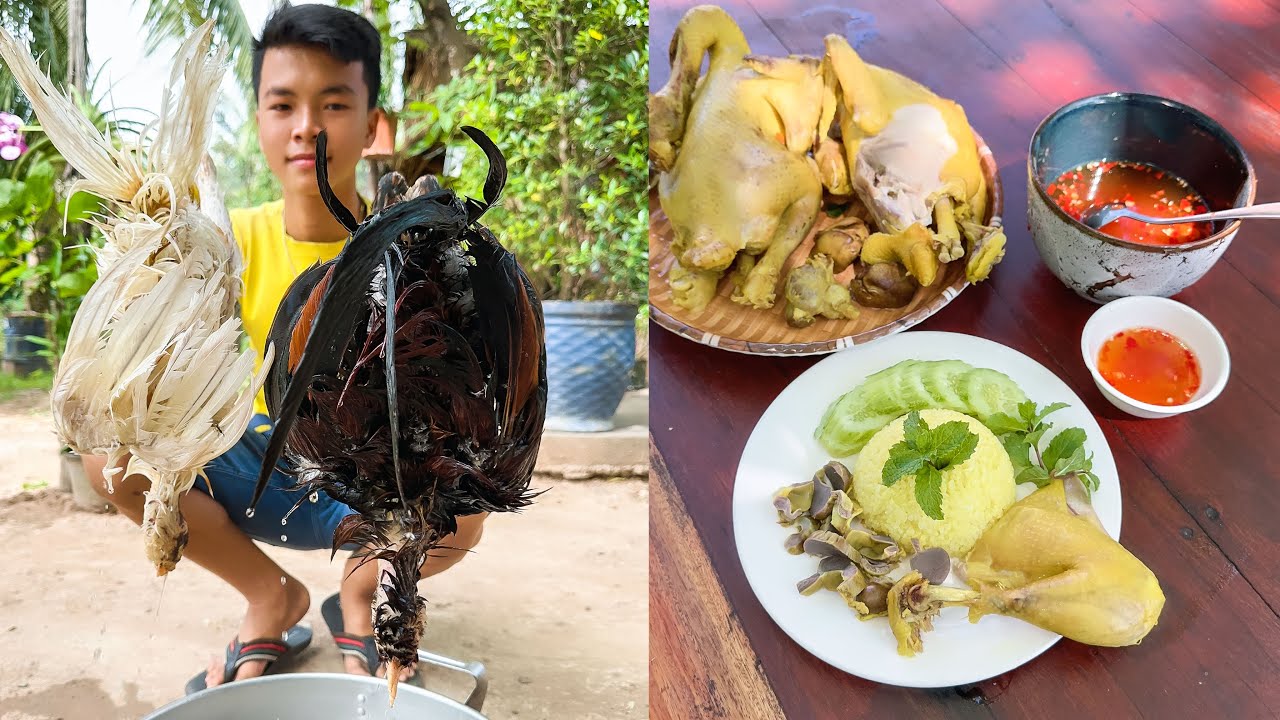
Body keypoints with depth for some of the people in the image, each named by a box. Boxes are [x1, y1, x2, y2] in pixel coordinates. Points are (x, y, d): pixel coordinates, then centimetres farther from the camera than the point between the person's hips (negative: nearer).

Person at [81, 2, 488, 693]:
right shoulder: (235, 242, -10)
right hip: (256, 478, 2)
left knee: (462, 513, -31)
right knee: (106, 450, -20)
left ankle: (360, 591, 7)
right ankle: (272, 597, 2)